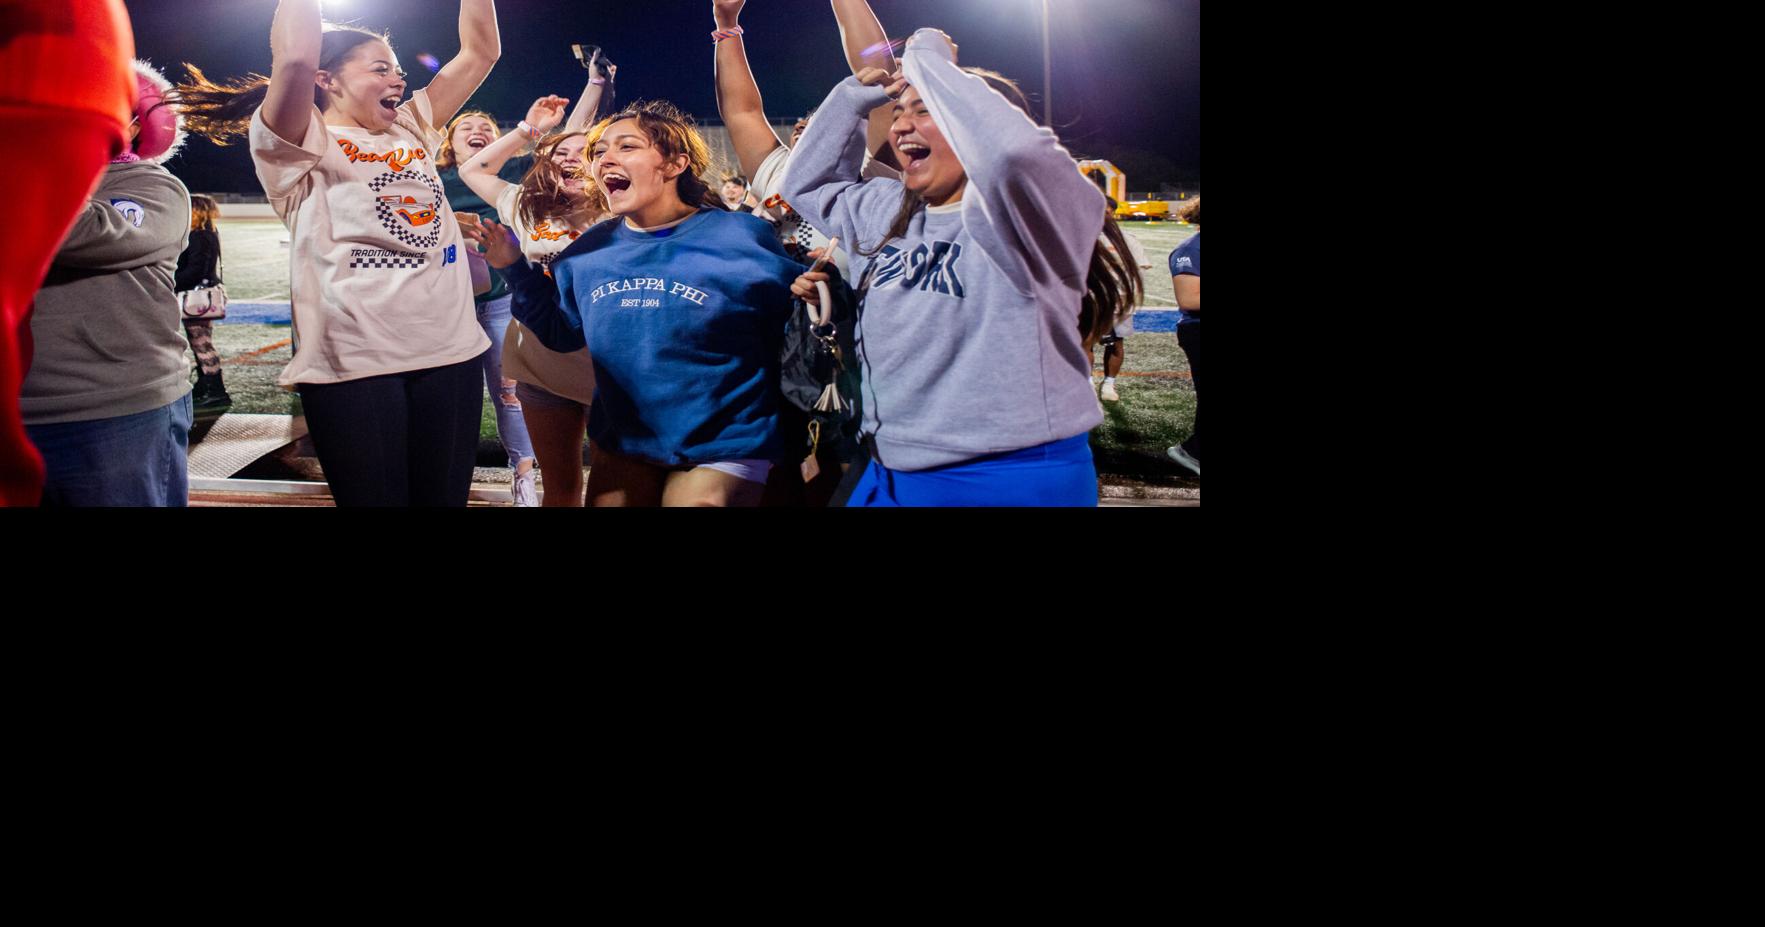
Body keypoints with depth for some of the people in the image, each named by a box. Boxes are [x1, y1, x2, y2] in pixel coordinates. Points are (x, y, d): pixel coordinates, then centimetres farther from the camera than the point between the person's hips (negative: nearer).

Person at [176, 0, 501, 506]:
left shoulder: (411, 131, 19)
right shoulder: (300, 143, 1)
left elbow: (481, 51, 19)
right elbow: (295, 59, -19)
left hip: (451, 351, 6)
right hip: (354, 363, -5)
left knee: (444, 497, 9)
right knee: (377, 497, 1)